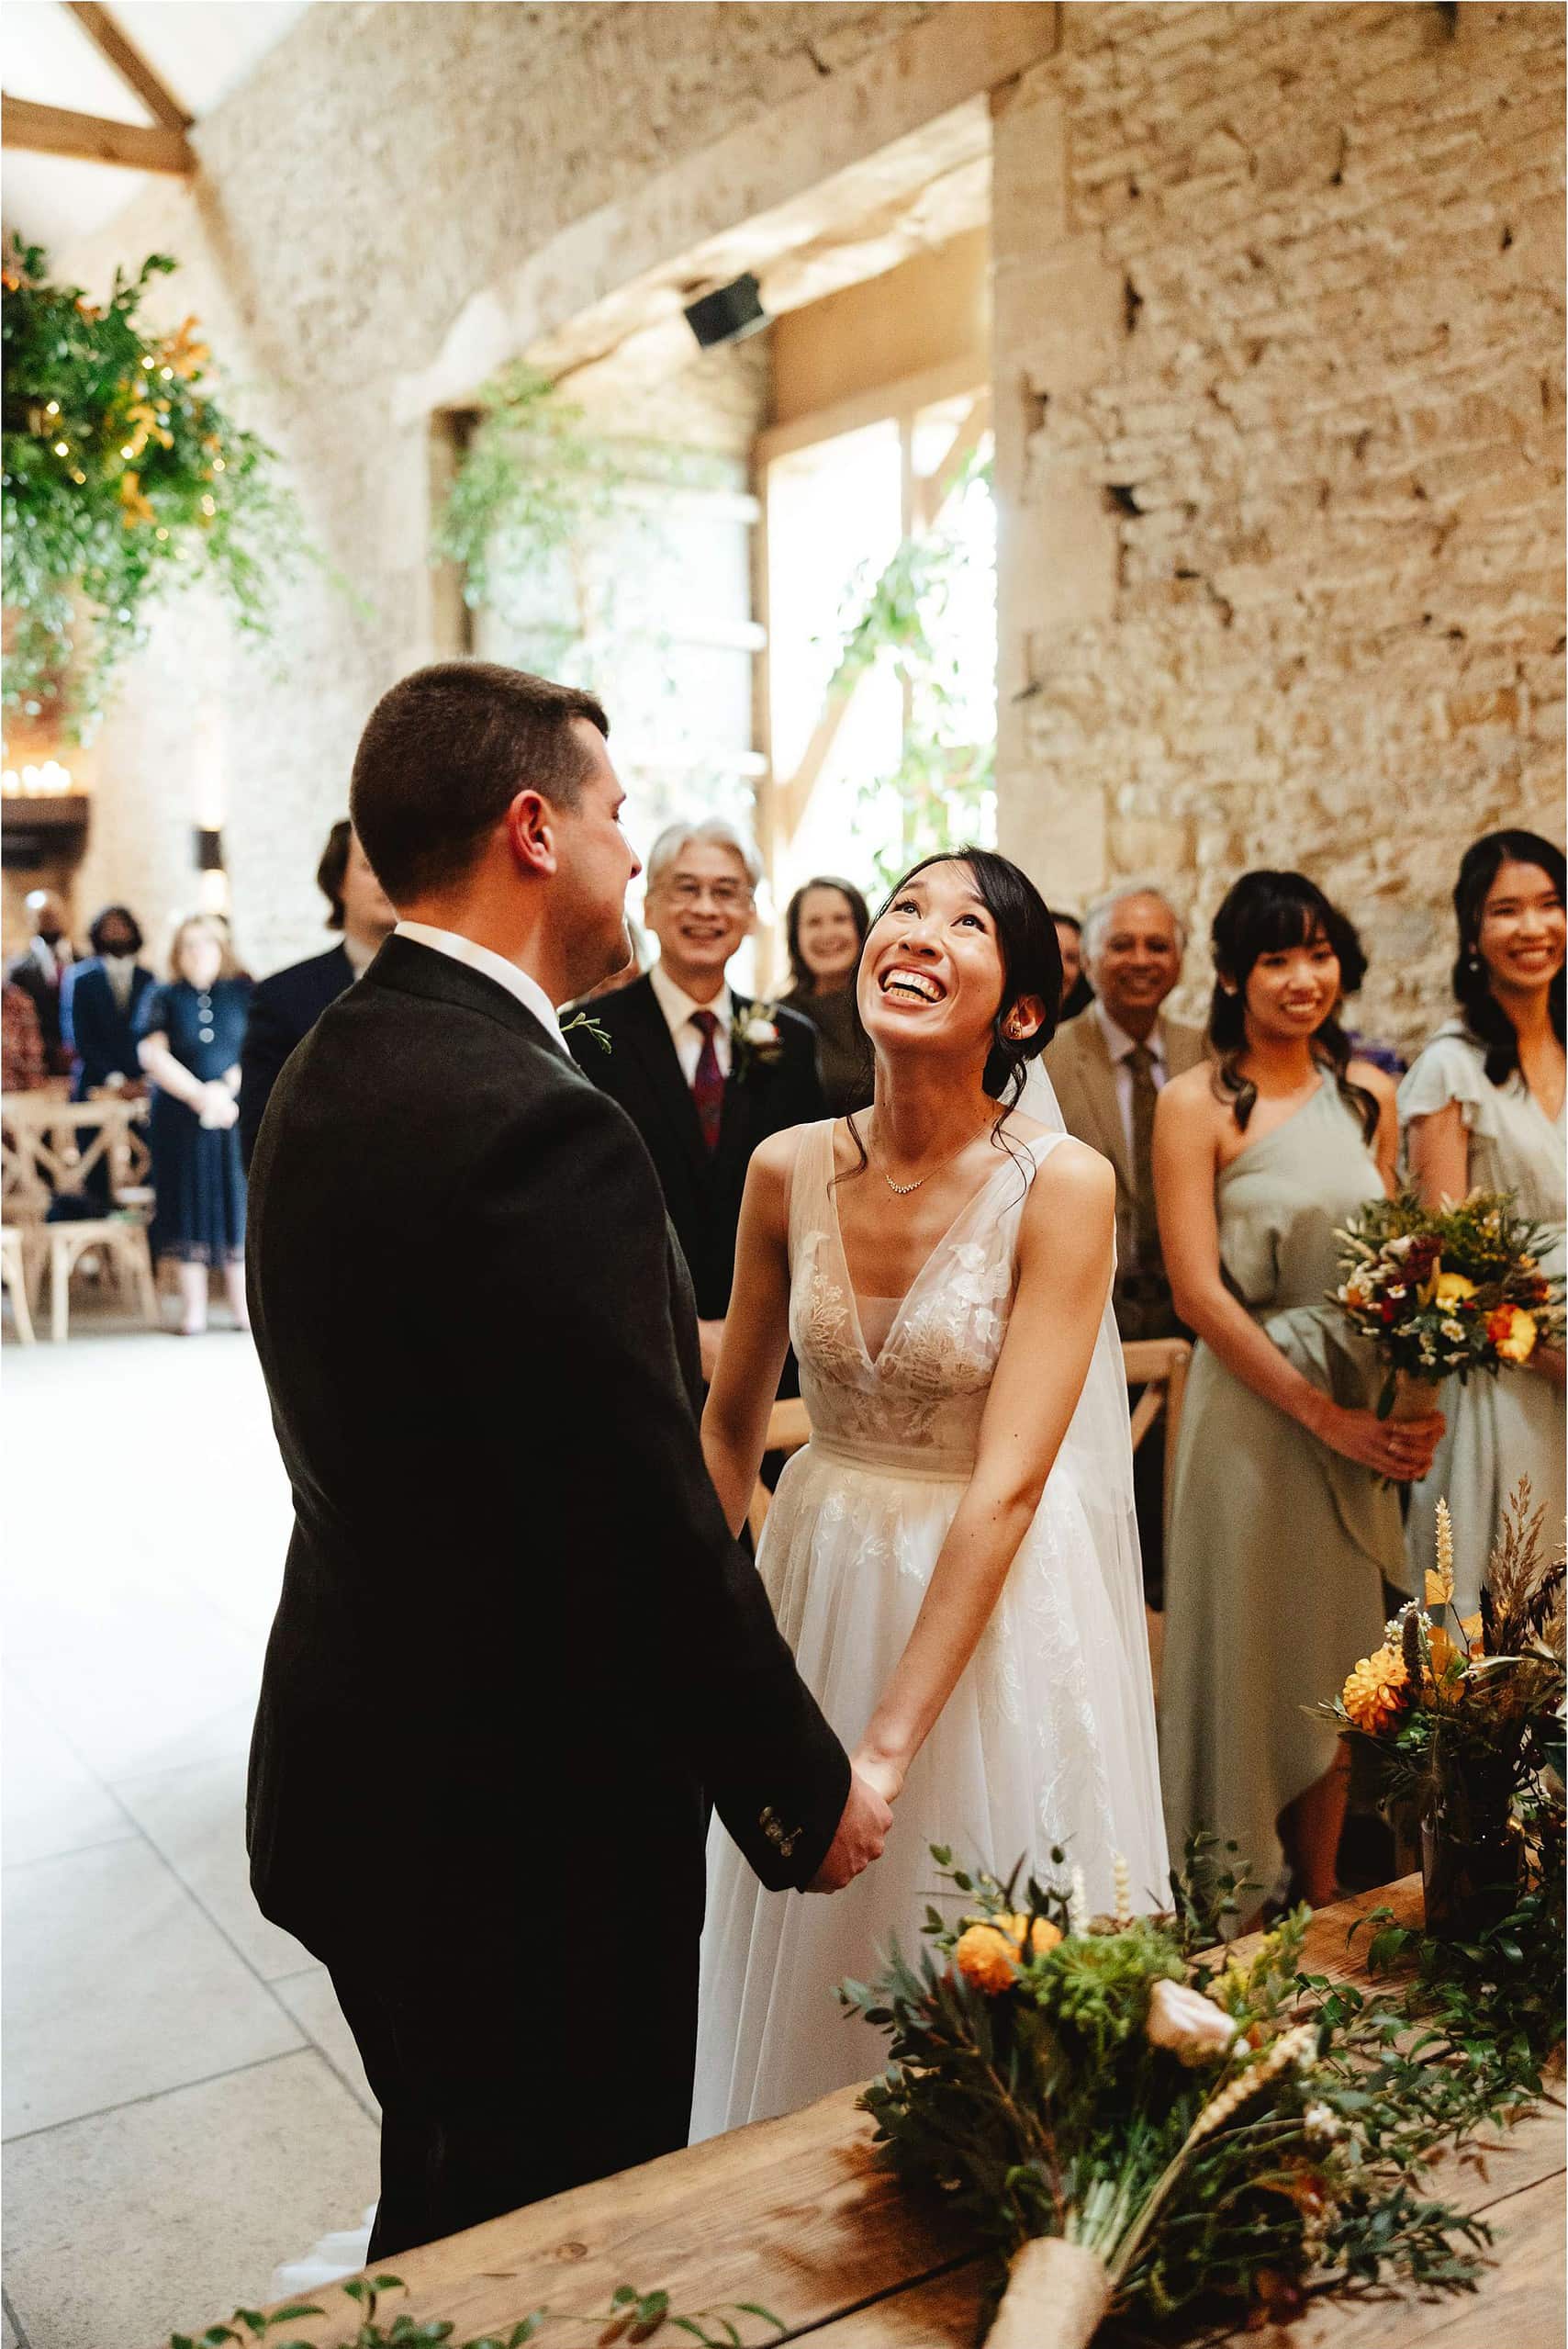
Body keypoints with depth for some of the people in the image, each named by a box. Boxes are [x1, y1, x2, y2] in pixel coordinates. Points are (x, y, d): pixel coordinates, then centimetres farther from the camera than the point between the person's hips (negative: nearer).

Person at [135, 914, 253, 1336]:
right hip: (179, 1118, 0)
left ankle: (244, 1306, 5)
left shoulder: (247, 994, 7)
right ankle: (193, 1308, 4)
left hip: (238, 1113, 0)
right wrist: (199, 1095, -12)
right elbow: (153, 1054, -2)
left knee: (237, 1203, 0)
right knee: (190, 1206, 0)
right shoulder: (161, 998, 8)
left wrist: (228, 1088, -14)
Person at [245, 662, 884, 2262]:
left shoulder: (327, 1071, 4)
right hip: (525, 1830, -9)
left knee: (444, 2213, 30)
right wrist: (804, 1793, -11)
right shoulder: (540, 1124, -27)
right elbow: (650, 1531, -25)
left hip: (358, 1784, 9)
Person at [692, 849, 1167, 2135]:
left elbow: (1007, 1482, -21)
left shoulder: (1063, 1184, -17)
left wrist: (892, 1739, -21)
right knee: (802, 1978, 20)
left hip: (999, 1603, -3)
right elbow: (731, 1418, 6)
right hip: (821, 1585, 4)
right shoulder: (790, 1169, -6)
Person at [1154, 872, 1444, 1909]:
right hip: (1253, 1412, -4)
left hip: (1366, 1416, 5)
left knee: (1336, 1670, 14)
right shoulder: (1197, 1103, -8)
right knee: (1252, 1661, 7)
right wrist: (1326, 1416, -15)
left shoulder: (1367, 1092, 7)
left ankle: (1320, 1909, 31)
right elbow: (1198, 1291, -13)